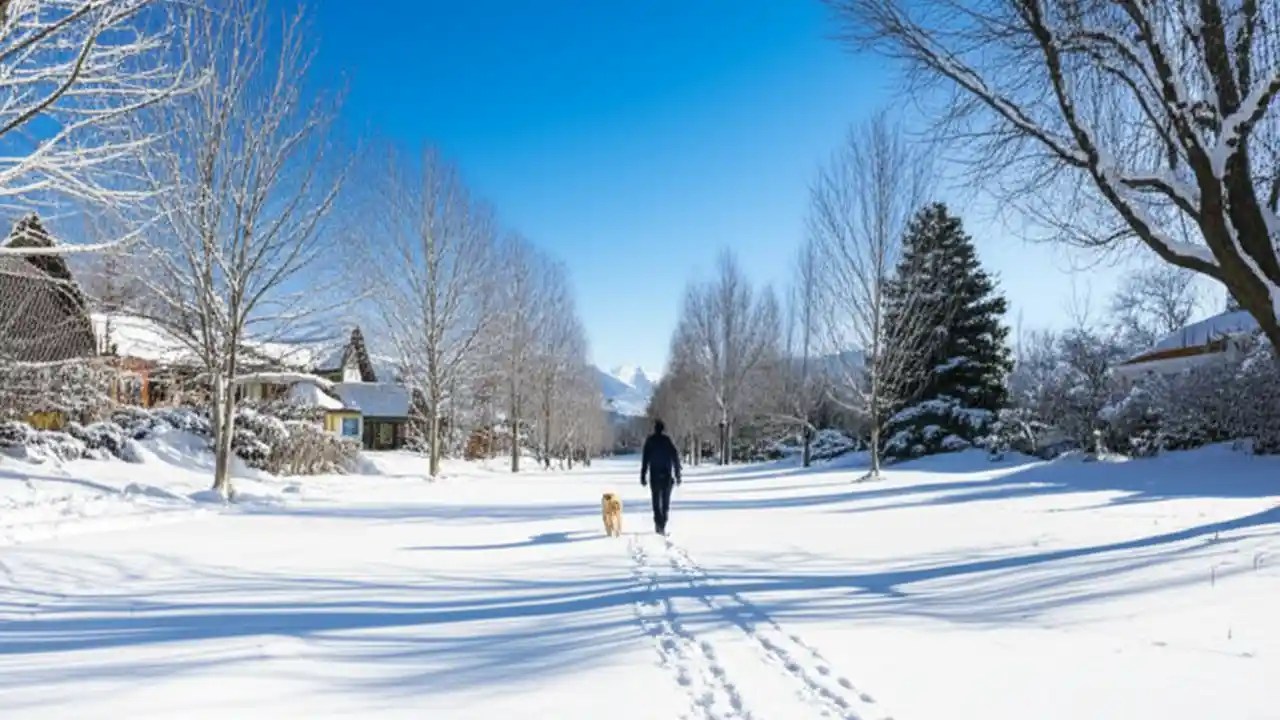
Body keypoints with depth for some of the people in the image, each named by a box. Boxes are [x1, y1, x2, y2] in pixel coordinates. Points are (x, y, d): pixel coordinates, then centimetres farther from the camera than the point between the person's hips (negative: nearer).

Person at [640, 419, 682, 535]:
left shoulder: (650, 441, -2)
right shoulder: (668, 441, 0)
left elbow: (645, 459, -5)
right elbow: (676, 458, 0)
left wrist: (643, 476, -2)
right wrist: (677, 475, 6)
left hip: (654, 476, -1)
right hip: (667, 476, 1)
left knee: (656, 502, 6)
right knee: (666, 502, 10)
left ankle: (659, 524, -12)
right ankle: (663, 526, 6)